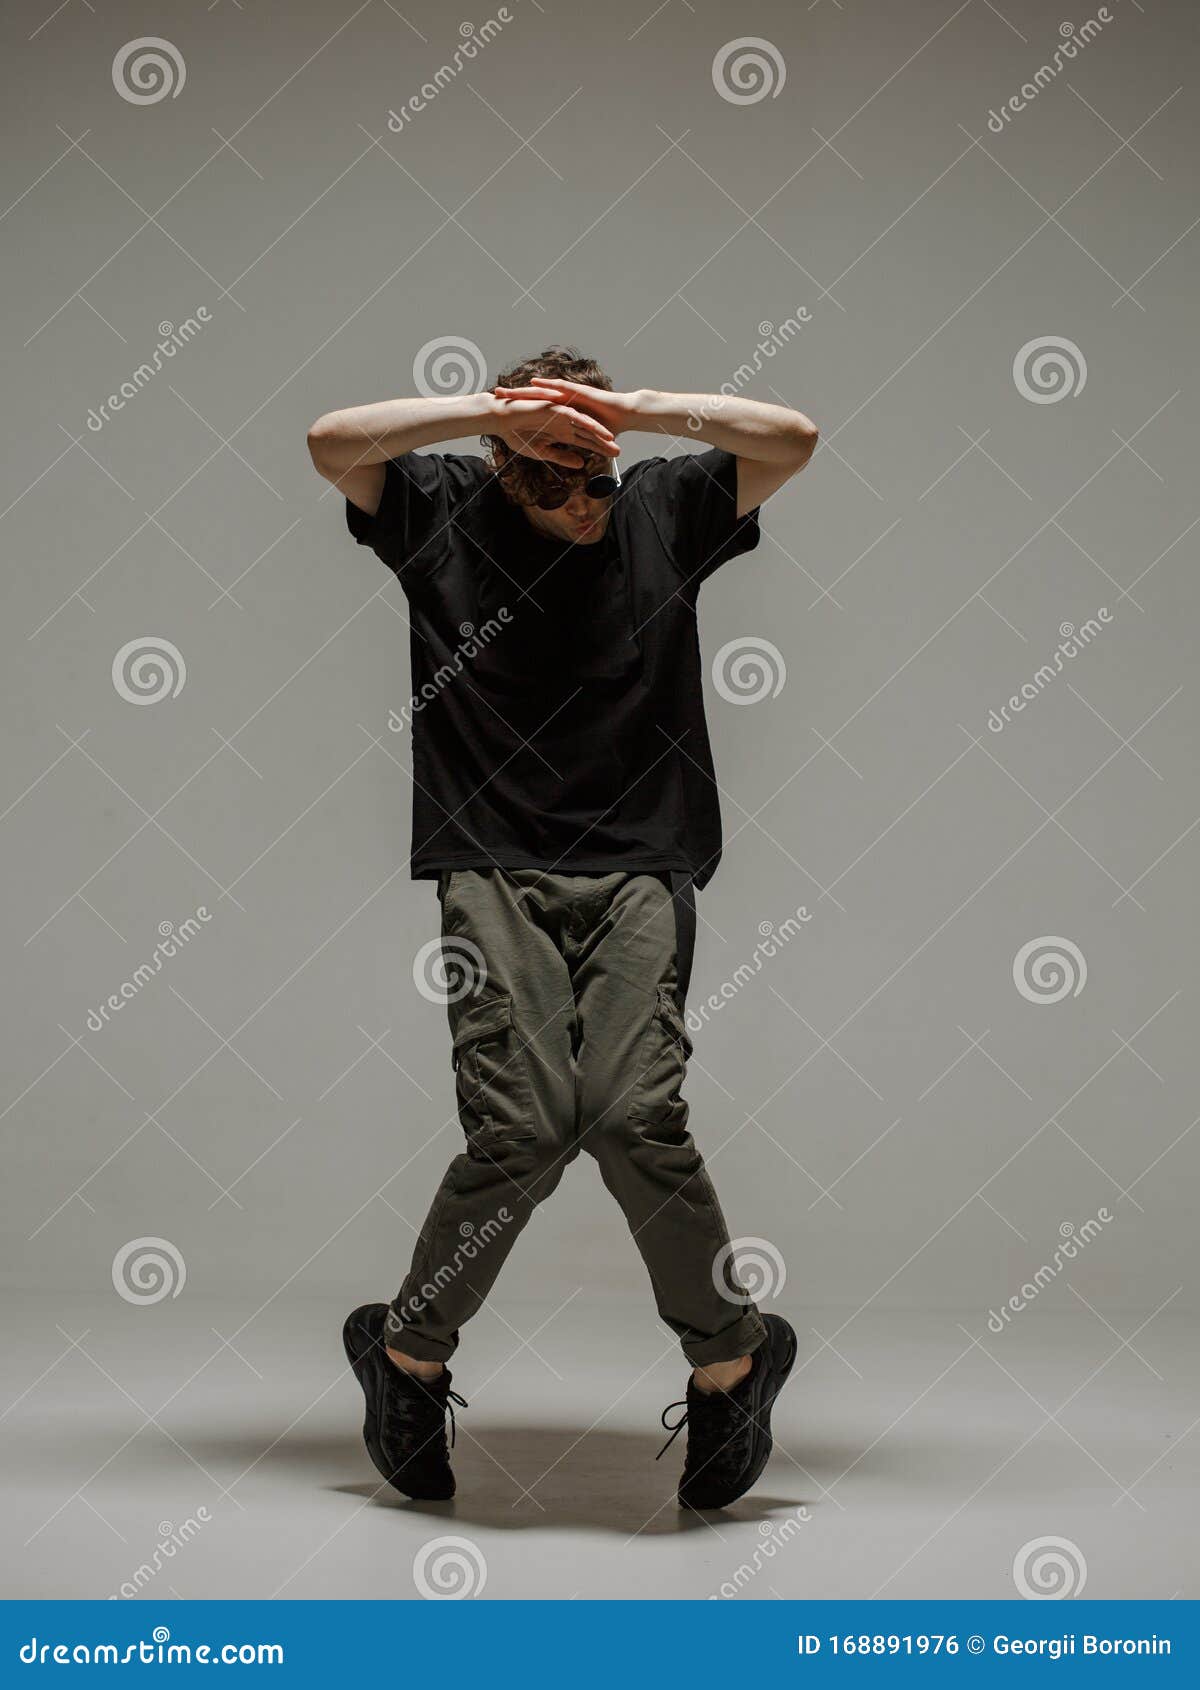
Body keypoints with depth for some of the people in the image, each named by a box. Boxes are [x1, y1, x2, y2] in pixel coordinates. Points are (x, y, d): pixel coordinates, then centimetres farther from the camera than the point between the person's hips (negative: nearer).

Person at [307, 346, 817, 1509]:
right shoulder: (444, 512, 9)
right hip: (495, 870, -1)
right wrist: (492, 409, -10)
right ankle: (410, 1350, 9)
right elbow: (332, 441, -4)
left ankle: (730, 1358, 5)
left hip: (641, 869, 1)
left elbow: (792, 438, 2)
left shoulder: (665, 508, 11)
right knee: (521, 1127, -17)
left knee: (635, 1116, -19)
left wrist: (635, 408, -7)